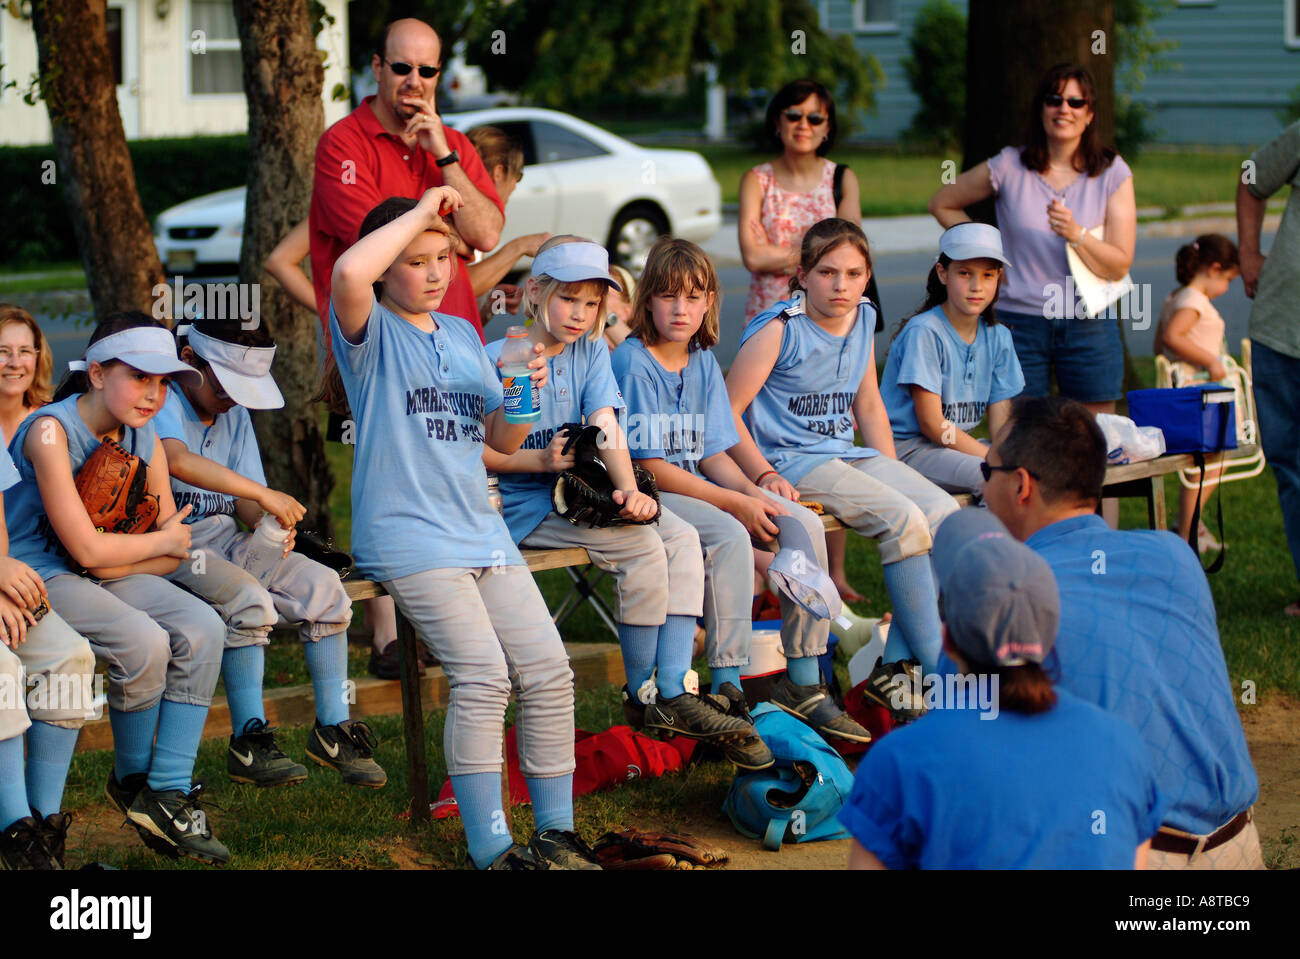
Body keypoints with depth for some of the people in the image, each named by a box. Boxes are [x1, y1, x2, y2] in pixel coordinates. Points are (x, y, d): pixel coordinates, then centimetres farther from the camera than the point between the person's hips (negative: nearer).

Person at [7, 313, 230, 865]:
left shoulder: (145, 442, 3)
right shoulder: (51, 431, -20)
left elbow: (175, 550, 7)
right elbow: (85, 548, -22)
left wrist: (121, 562, -13)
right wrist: (162, 541, -7)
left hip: (102, 575, 7)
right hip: (37, 575, -7)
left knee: (201, 630, -15)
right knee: (143, 642, -28)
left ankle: (169, 793, -13)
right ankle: (131, 780, -3)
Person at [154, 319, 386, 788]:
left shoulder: (235, 415, 14)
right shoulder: (164, 402, -13)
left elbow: (246, 502, 13)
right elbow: (177, 460, -35)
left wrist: (269, 526, -11)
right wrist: (263, 494, -37)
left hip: (223, 539, 8)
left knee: (322, 585, -8)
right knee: (249, 599, -31)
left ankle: (332, 730, 0)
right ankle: (248, 742, -21)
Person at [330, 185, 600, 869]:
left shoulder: (462, 335, 19)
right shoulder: (371, 331, -1)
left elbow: (501, 439, 20)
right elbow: (348, 274, -26)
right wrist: (420, 212, -15)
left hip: (479, 530, 7)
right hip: (407, 537, -7)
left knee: (548, 671, -4)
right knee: (482, 675, -22)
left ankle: (555, 833, 8)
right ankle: (490, 851, -17)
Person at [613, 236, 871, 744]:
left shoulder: (703, 362, 11)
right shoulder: (633, 363, -11)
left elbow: (713, 454, 10)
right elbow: (650, 466, -16)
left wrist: (754, 491, -11)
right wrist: (735, 503, -18)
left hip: (703, 485, 8)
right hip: (646, 494, -7)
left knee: (805, 525, -10)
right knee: (729, 536, -34)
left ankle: (803, 682, -5)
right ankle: (727, 693, -30)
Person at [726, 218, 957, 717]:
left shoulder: (863, 321, 10)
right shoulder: (779, 329, -11)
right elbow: (727, 410, -12)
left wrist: (894, 474, 11)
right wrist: (764, 475, -21)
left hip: (845, 455, 7)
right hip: (792, 461, -7)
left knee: (944, 512, -14)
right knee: (904, 520, -25)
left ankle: (898, 665, -13)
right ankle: (938, 670, -18)